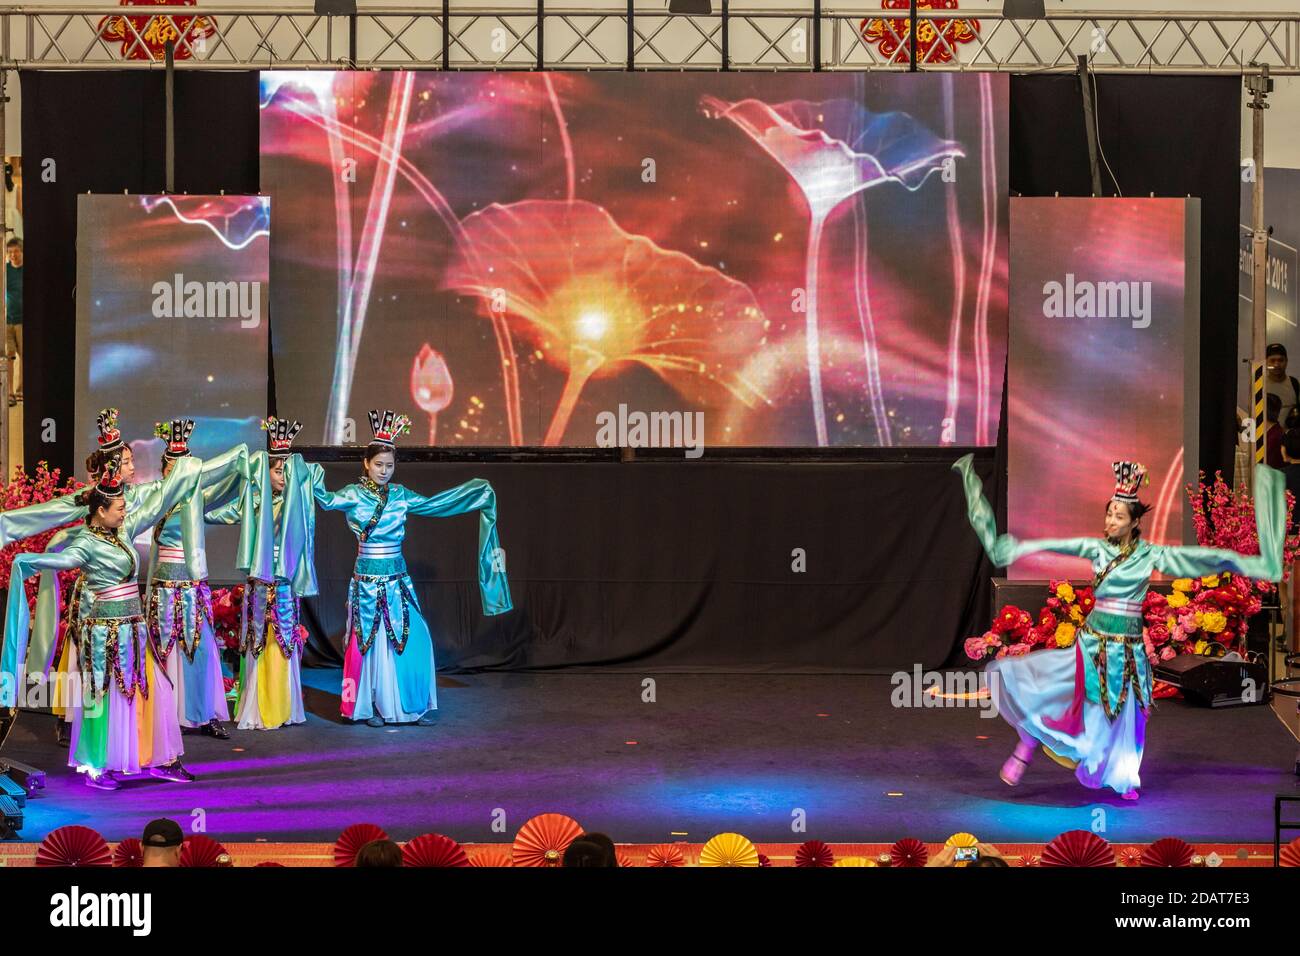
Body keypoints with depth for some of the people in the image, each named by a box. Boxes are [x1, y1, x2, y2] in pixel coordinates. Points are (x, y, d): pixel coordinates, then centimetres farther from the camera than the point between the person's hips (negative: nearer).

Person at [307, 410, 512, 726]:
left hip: (398, 580, 4)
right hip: (367, 580, -4)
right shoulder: (354, 495, -4)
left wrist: (477, 493, 19)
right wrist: (314, 481, -38)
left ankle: (414, 705, 10)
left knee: (412, 639, 0)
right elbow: (327, 501, -19)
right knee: (370, 641, 0)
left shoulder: (400, 495, 8)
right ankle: (370, 706, 10)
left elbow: (432, 505, 19)